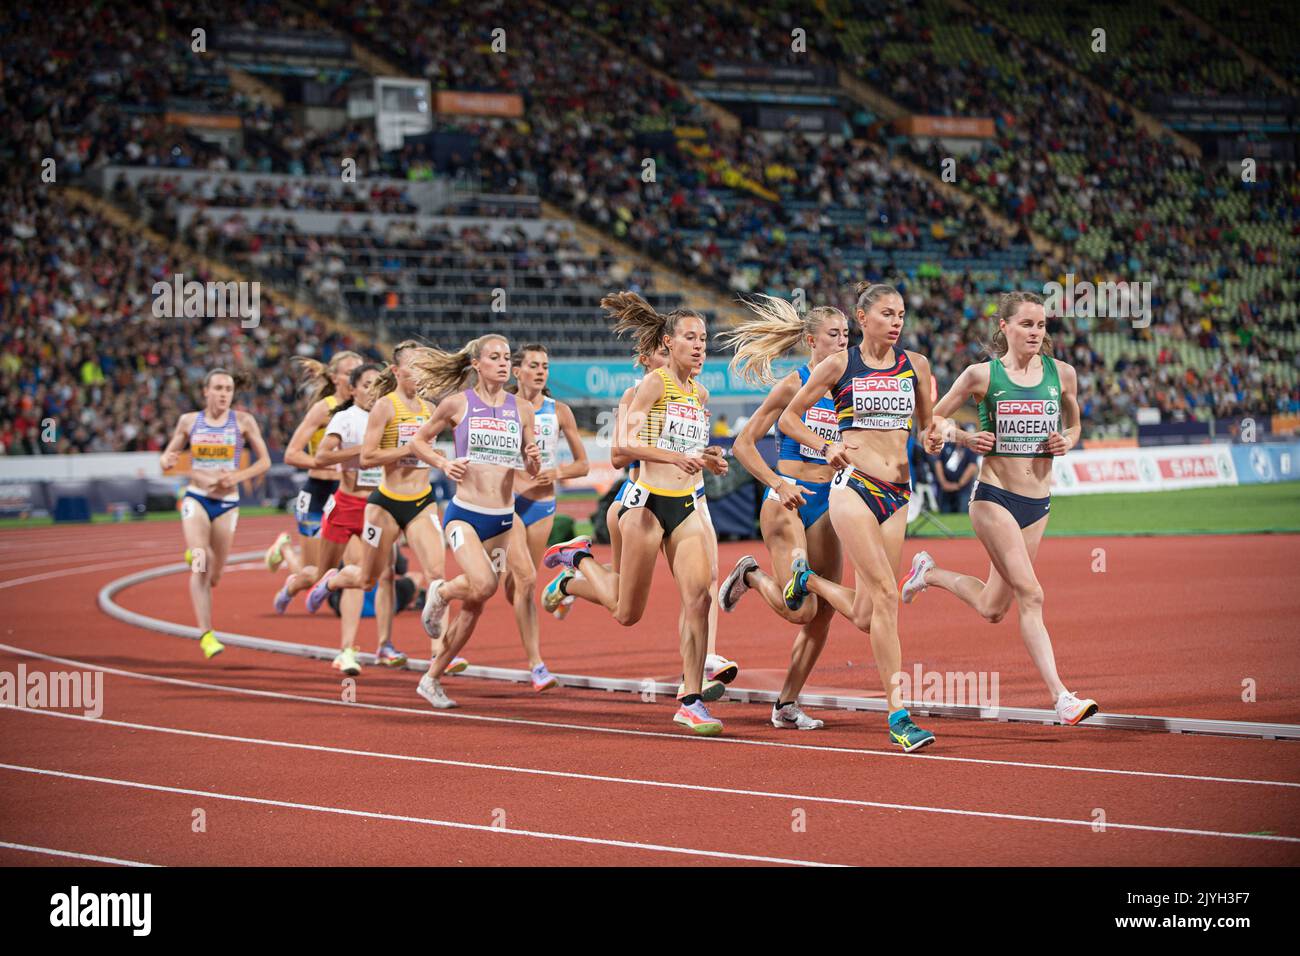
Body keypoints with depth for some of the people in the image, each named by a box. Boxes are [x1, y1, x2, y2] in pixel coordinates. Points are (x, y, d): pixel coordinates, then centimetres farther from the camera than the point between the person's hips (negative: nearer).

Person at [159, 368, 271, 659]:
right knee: (199, 567, -20)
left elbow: (265, 461, 1)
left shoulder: (243, 421, -2)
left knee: (213, 577, 10)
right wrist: (167, 461, -14)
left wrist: (238, 476, -15)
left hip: (227, 503, 1)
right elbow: (166, 458, 10)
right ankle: (206, 634, -19)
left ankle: (195, 556, 47)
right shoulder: (189, 421, 2)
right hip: (196, 498, -1)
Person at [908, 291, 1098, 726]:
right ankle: (1061, 697, -12)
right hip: (994, 497, -5)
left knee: (992, 609, 14)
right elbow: (934, 419, 5)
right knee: (1030, 595, -16)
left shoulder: (1062, 373, 3)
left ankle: (929, 572, 40)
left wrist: (1066, 441, -3)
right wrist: (966, 439, -13)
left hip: (1038, 503, 5)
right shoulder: (982, 375, -5)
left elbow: (1074, 425, 19)